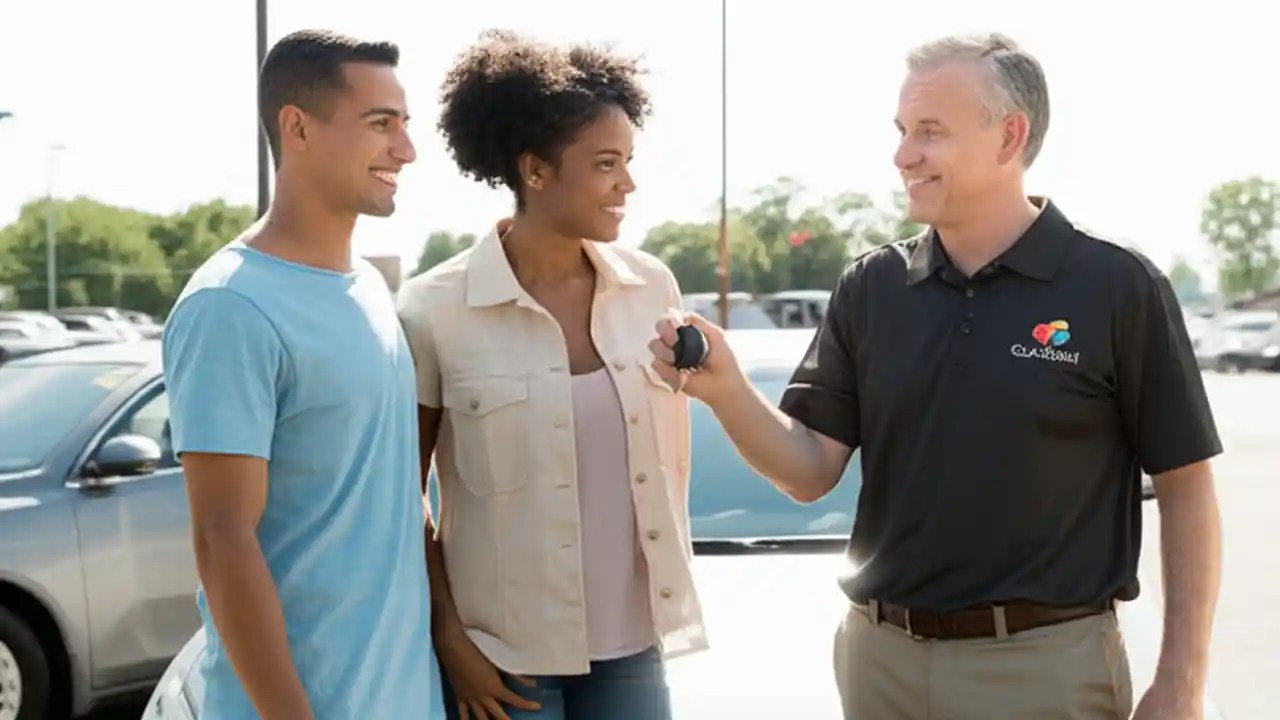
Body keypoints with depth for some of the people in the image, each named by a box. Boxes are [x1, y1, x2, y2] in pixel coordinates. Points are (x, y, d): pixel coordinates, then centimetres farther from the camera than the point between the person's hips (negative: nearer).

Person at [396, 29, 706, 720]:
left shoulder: (652, 288, 1)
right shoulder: (435, 311, -9)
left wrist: (672, 594, 13)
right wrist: (447, 638, -6)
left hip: (631, 646, 4)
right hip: (504, 654, -3)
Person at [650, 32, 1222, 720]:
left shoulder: (1117, 286, -8)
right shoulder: (870, 288, 3)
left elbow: (1186, 488, -5)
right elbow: (810, 471, 1)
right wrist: (726, 390, -18)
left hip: (1046, 663, -3)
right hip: (881, 658, 4)